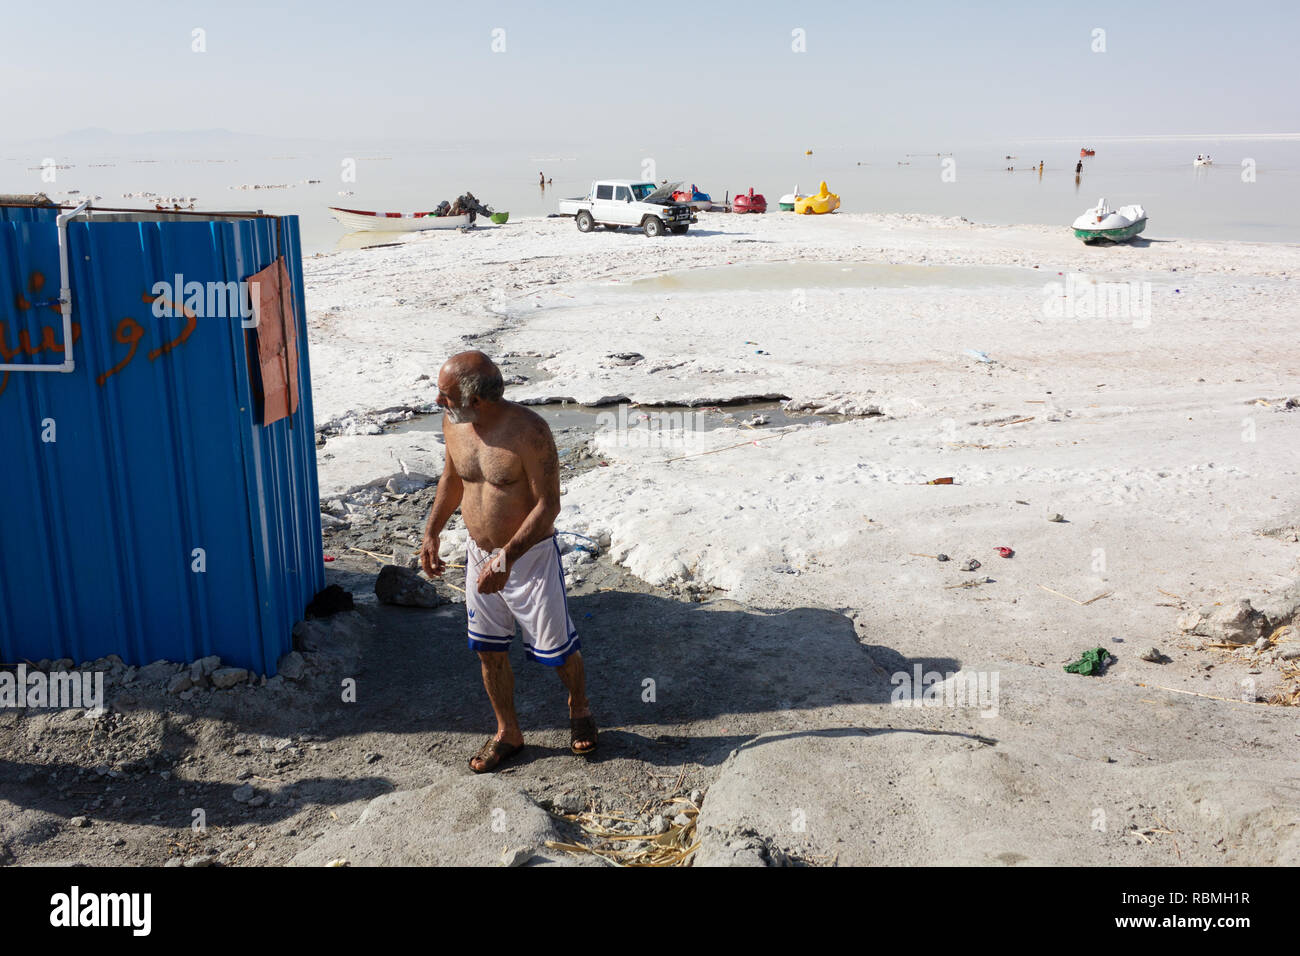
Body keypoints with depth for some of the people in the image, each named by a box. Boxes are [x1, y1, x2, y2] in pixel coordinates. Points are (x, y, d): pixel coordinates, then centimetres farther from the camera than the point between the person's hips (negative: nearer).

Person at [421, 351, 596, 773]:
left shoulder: (528, 430, -24)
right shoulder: (453, 423, -5)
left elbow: (548, 505, -23)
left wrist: (507, 557, -27)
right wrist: (431, 533, 12)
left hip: (530, 556, -6)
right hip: (479, 554, 6)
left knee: (556, 648, 7)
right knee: (489, 650, 13)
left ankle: (579, 710, 37)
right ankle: (508, 733, 32)